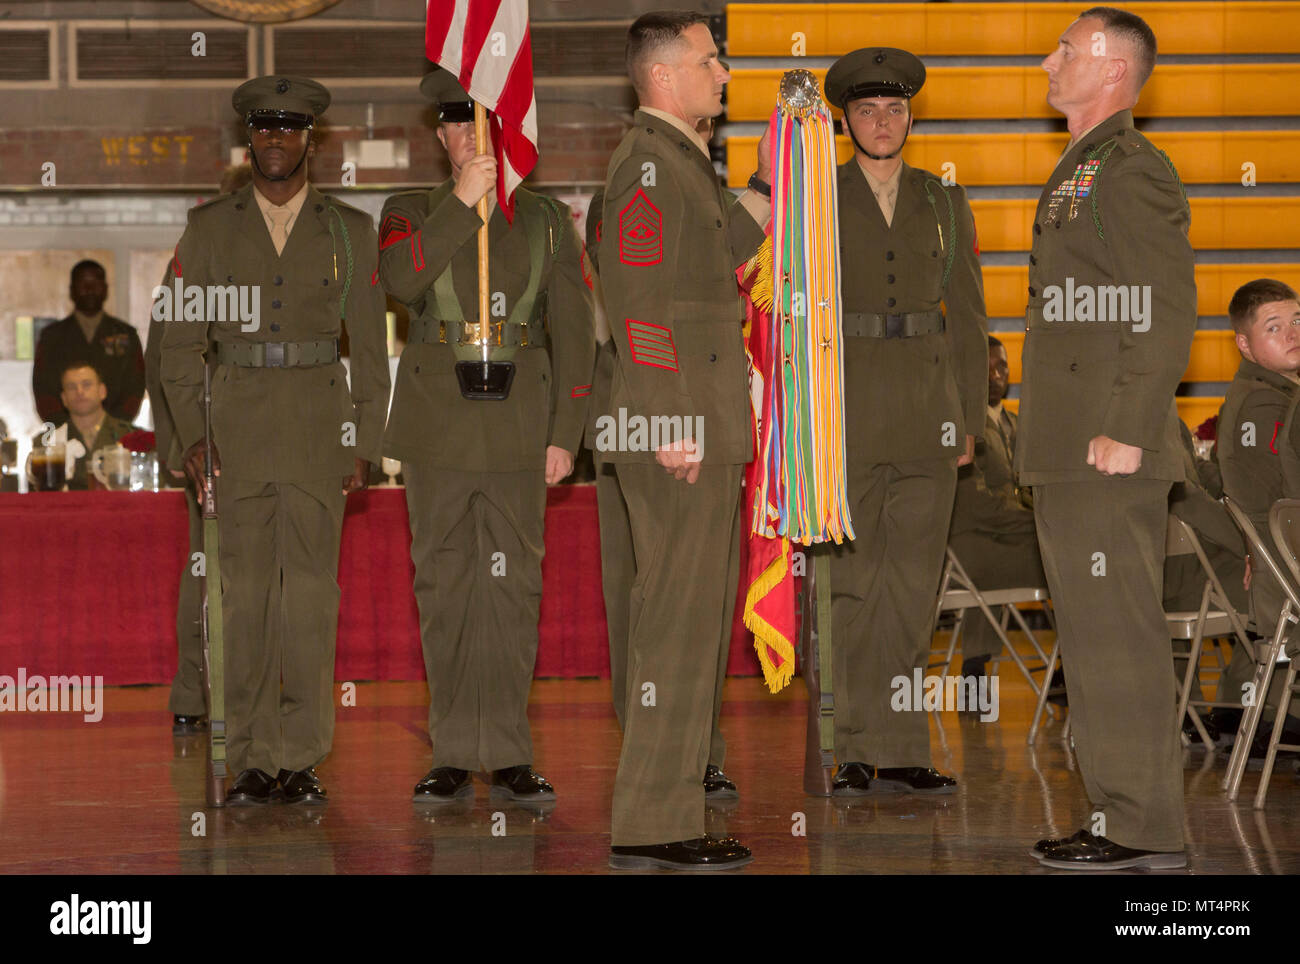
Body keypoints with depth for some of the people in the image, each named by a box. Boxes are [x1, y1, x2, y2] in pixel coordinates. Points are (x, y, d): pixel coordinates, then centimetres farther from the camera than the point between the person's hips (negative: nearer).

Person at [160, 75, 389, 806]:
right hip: (239, 423, 1)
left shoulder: (350, 230, 8)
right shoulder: (210, 228, 9)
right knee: (247, 591, 0)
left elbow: (371, 348, 8)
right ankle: (254, 760, 6)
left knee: (311, 590, -4)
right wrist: (192, 435, 0)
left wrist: (367, 444, 2)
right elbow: (180, 341, 9)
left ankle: (303, 756, 3)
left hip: (320, 423, -1)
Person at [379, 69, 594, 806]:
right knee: (444, 587, 4)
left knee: (513, 587, 0)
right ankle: (454, 754, 10)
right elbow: (401, 281, -15)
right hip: (436, 425, 0)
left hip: (518, 428, 0)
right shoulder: (412, 213, 7)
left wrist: (565, 435, -2)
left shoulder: (548, 222, 9)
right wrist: (461, 201, -20)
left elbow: (574, 333, 5)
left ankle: (510, 755, 5)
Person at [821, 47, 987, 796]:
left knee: (913, 586, 3)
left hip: (928, 415, 2)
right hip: (846, 413, -2)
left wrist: (970, 418, 7)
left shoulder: (946, 204, 12)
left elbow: (969, 316, 13)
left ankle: (901, 754, 8)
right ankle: (859, 752, 1)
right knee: (851, 585, -4)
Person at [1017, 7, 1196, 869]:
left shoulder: (1135, 170, -10)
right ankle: (1124, 817, 17)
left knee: (1119, 636, -8)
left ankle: (1147, 830, -5)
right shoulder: (1079, 174, 21)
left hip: (1110, 453, -10)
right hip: (1067, 458, 10)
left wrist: (1126, 433, -21)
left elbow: (1166, 314, -17)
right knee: (1095, 637, 12)